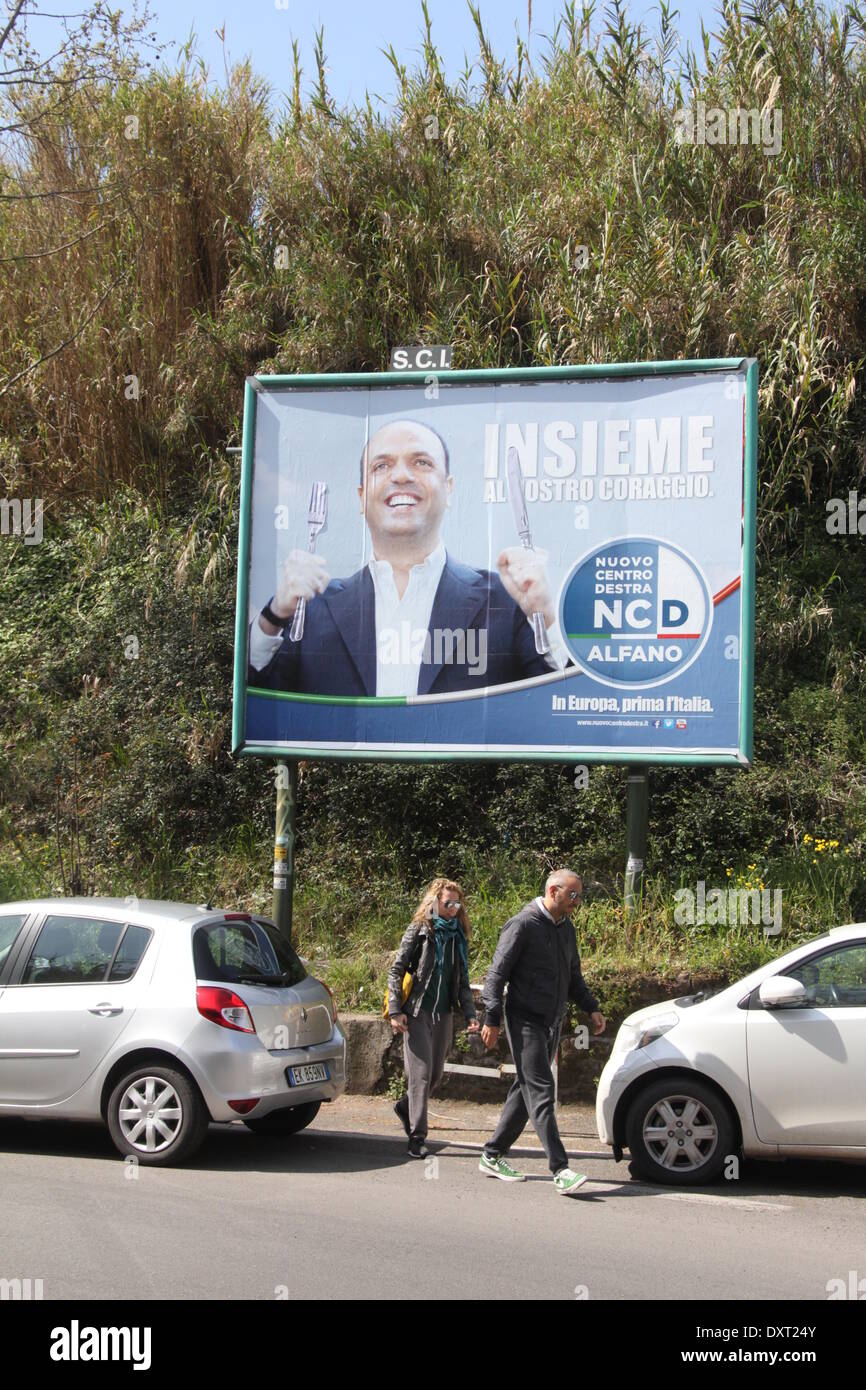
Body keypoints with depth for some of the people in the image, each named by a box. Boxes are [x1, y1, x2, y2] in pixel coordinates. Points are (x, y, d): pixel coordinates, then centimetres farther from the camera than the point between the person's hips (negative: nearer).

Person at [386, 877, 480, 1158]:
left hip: (444, 1014, 5)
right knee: (421, 1074, -6)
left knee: (435, 1075, 12)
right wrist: (395, 1010, -12)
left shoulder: (458, 935, 11)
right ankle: (416, 1137, 0)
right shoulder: (419, 930, -4)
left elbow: (462, 980, 16)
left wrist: (469, 1013, 6)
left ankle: (405, 1107, 37)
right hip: (417, 1012, -5)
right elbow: (395, 971, -5)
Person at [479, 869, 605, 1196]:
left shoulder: (566, 928, 13)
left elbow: (573, 976, 25)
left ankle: (493, 1156, 22)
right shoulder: (523, 925, -12)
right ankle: (560, 1171, -14)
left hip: (552, 1023, 8)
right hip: (525, 1021, -8)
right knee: (541, 1092, -11)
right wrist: (492, 1019, -18)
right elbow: (497, 974, -13)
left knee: (526, 1090, 12)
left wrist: (591, 1007, 13)